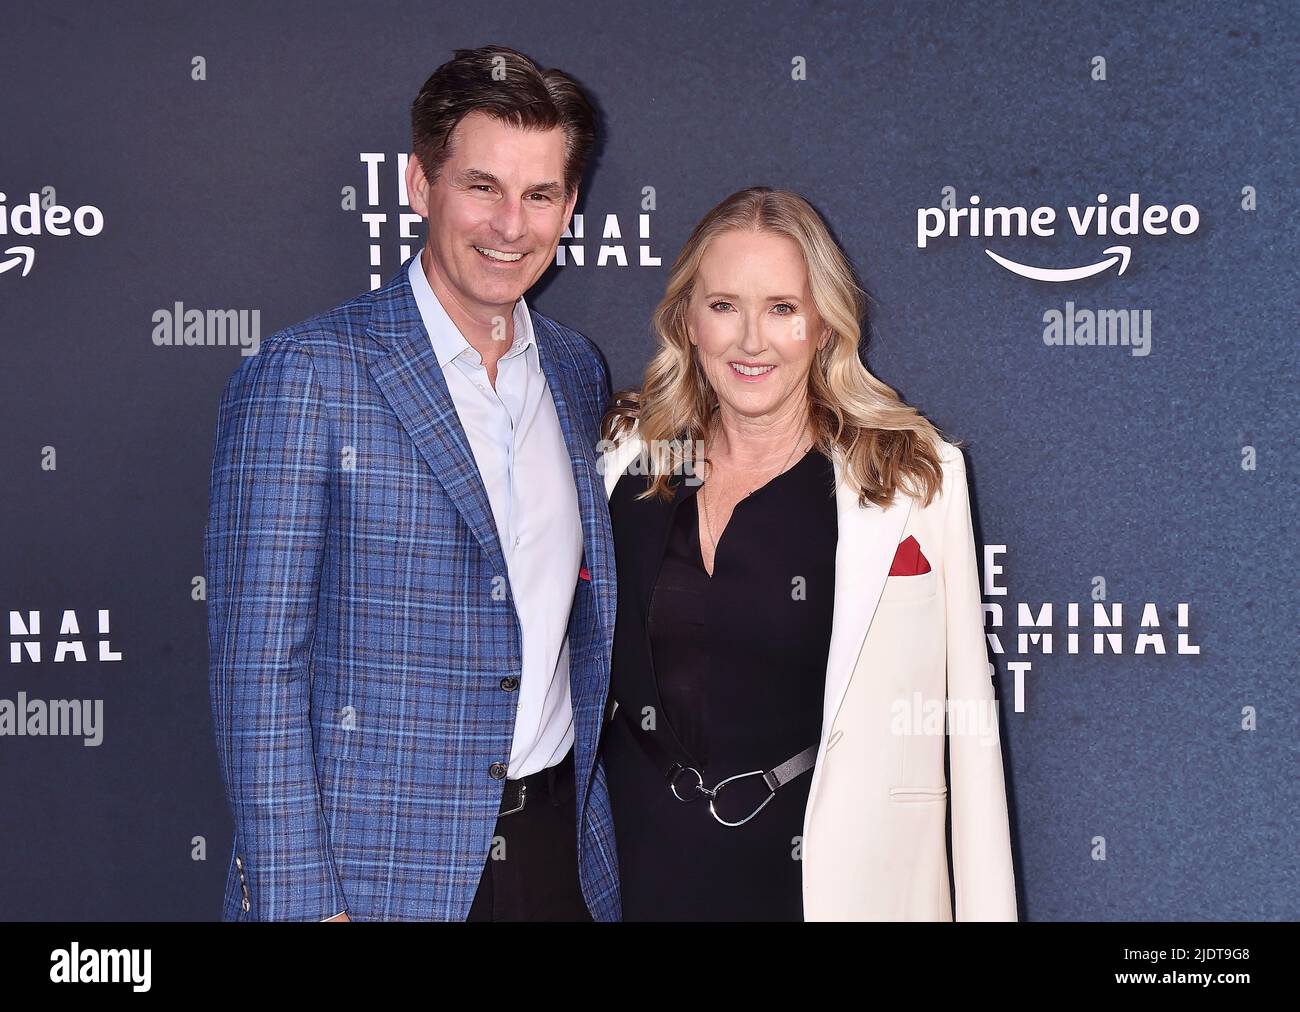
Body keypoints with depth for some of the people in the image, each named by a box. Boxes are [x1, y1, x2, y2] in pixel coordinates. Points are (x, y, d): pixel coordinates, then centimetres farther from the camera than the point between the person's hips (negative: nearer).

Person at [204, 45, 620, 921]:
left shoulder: (578, 373, 7)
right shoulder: (304, 377, -11)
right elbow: (257, 667, -12)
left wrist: (594, 826, 10)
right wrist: (300, 901, -15)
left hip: (563, 850, 5)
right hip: (379, 872, -5)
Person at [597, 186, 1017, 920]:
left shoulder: (914, 476, -8)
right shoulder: (624, 457, 0)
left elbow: (964, 725, -8)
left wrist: (988, 908, -10)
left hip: (823, 877, -2)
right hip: (640, 872, 3)